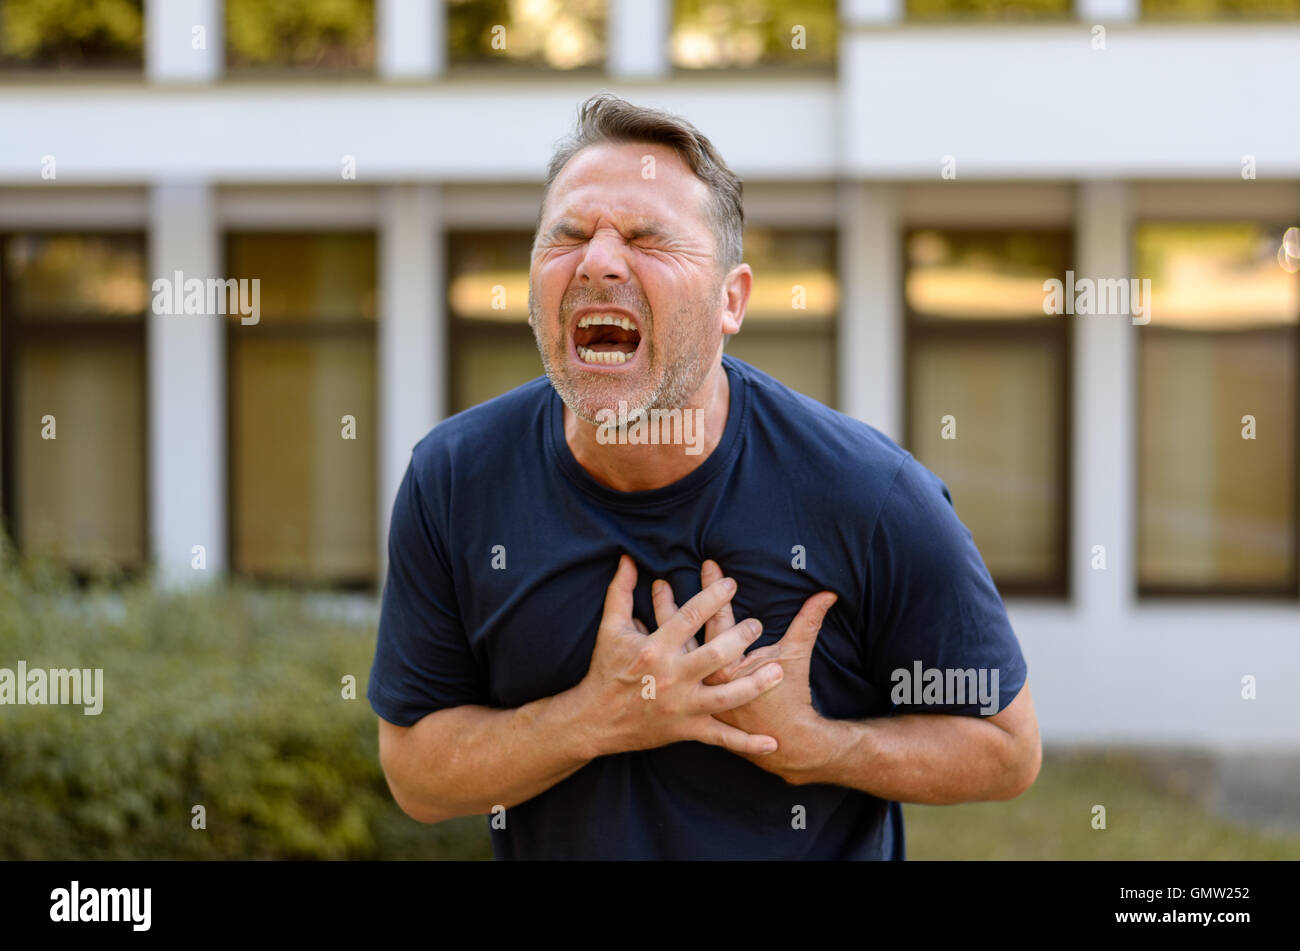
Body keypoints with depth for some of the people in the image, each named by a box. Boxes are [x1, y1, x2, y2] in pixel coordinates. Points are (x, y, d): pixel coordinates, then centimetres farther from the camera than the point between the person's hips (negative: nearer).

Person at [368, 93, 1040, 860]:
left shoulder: (873, 498, -23)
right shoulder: (452, 482, -17)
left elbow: (1008, 751, -13)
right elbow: (415, 776, -12)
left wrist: (808, 747, -27)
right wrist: (598, 717, -27)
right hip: (552, 850, 2)